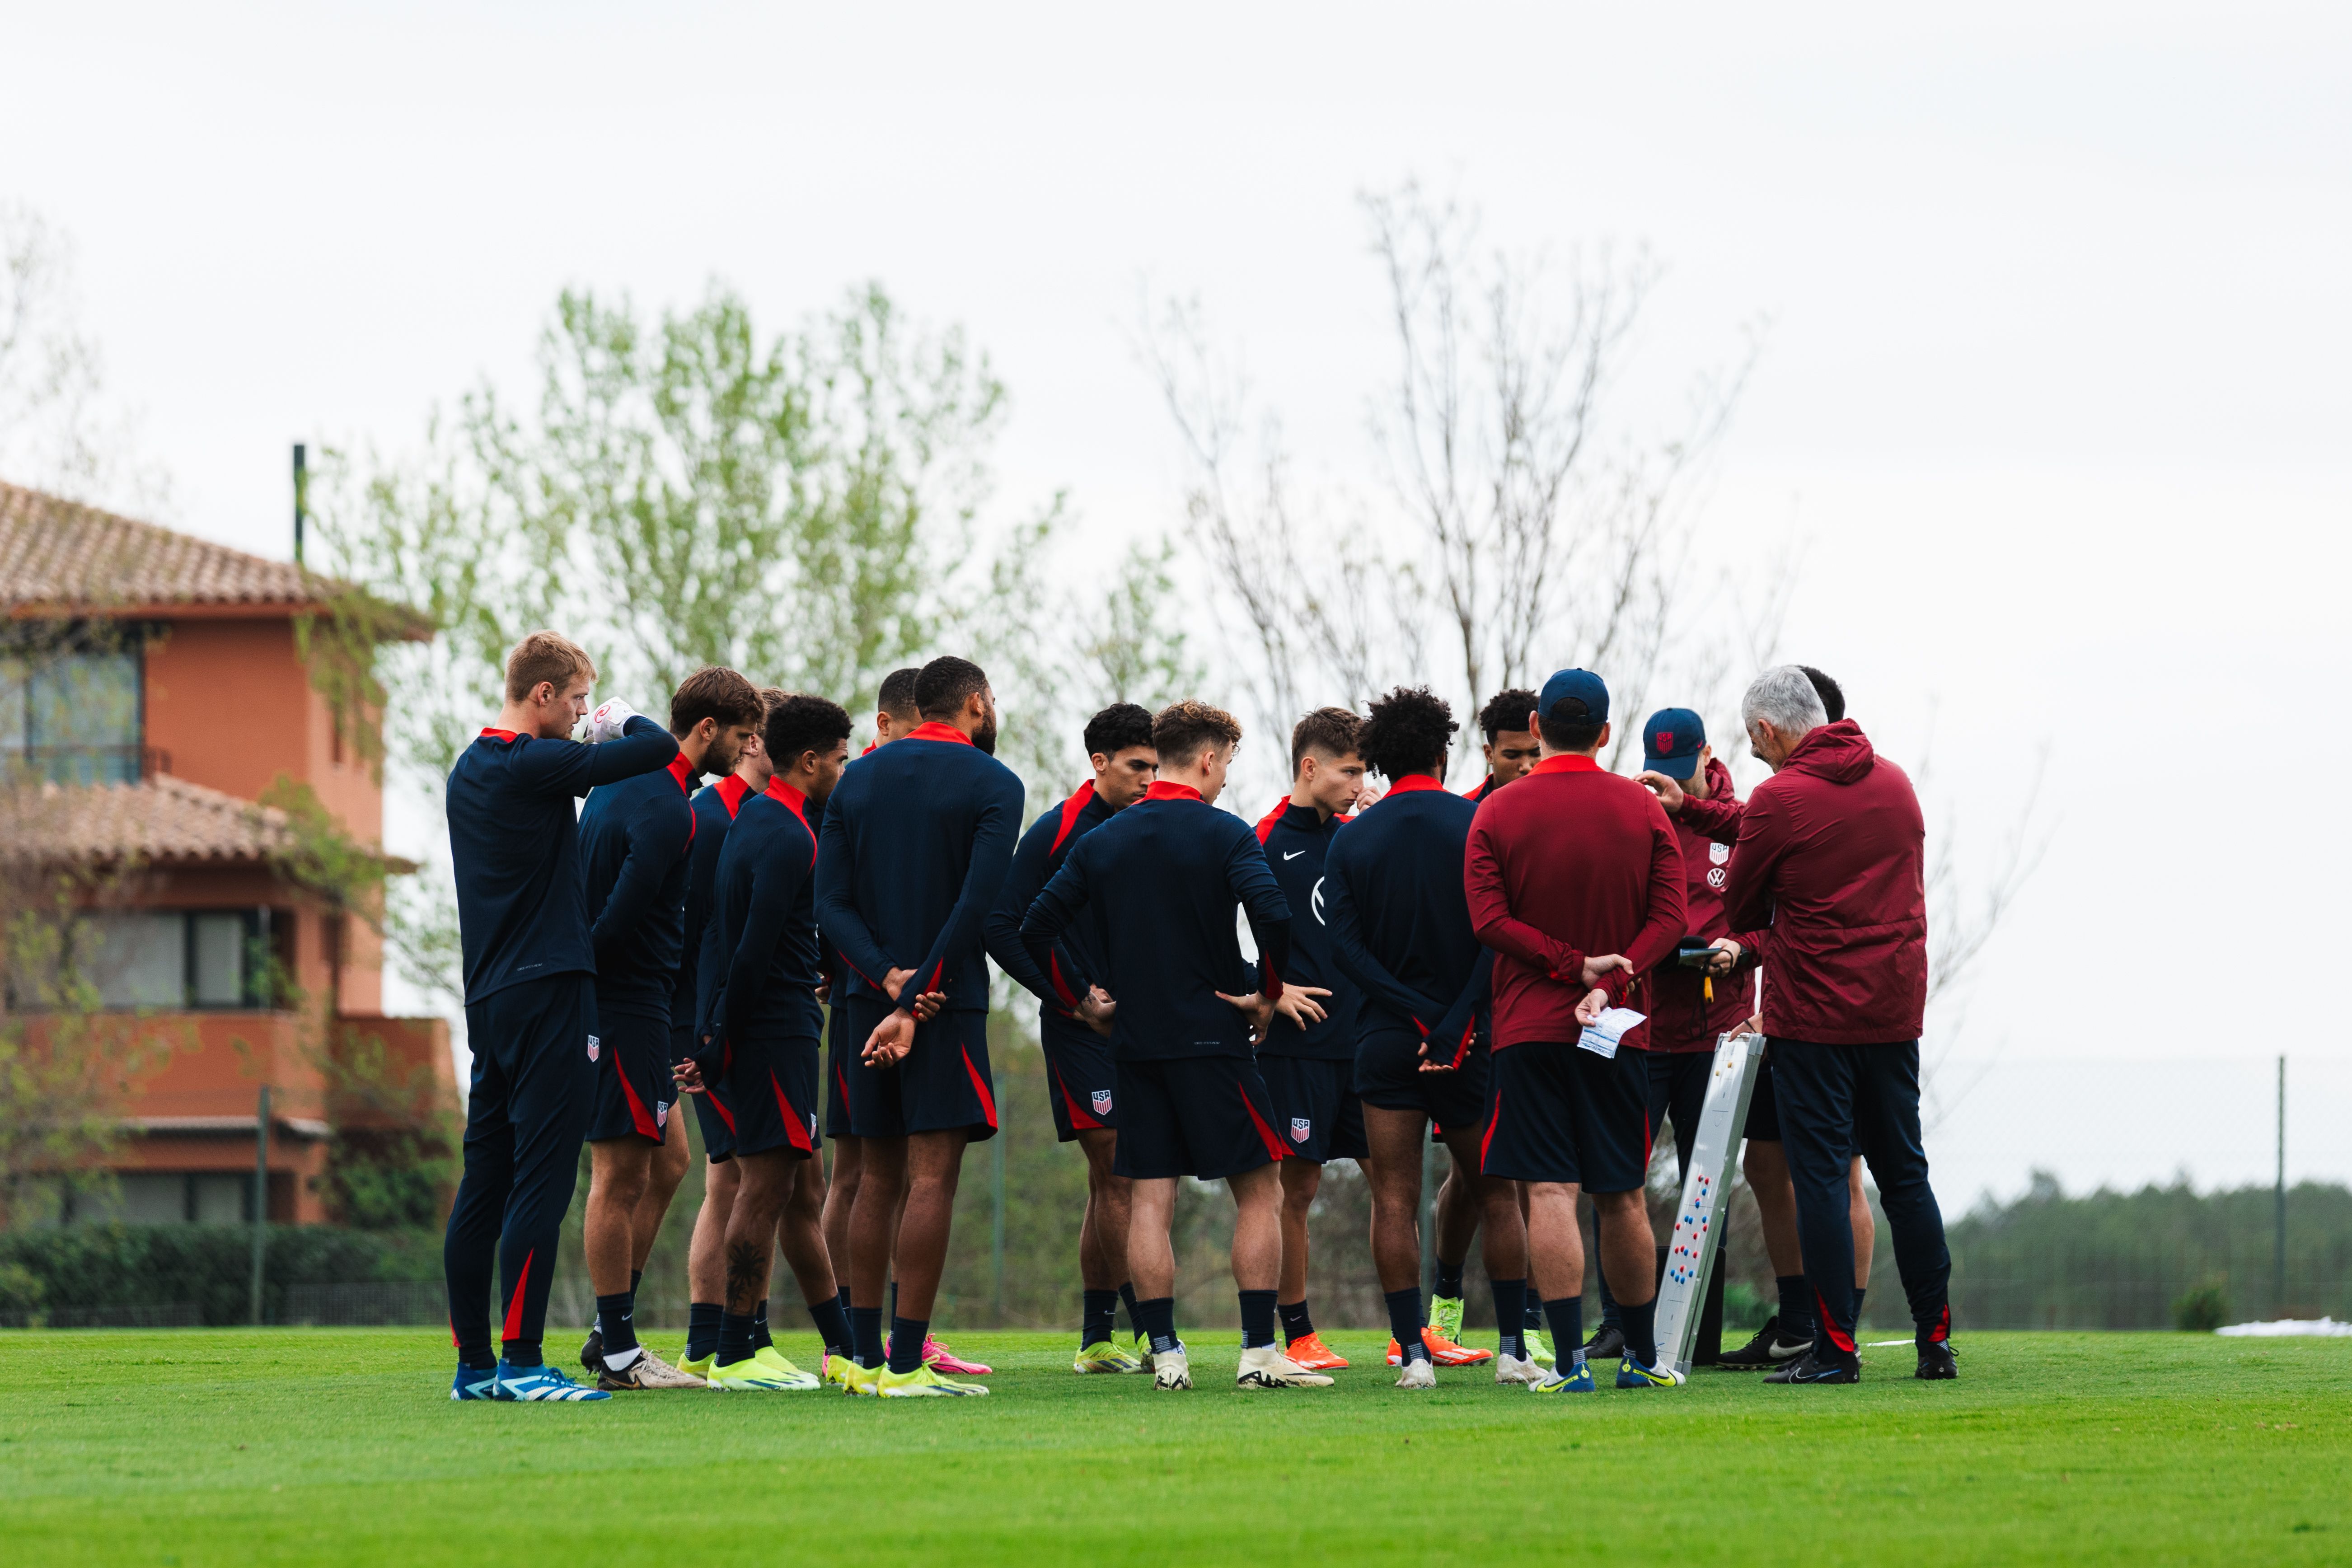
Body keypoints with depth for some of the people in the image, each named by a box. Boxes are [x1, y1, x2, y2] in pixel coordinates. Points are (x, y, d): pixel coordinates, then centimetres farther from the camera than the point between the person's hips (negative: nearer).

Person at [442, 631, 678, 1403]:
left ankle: (474, 1362, 13)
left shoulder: (469, 772, 13)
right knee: (540, 1184, -9)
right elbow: (659, 749, -14)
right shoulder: (534, 766, -13)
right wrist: (624, 722, 5)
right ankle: (521, 1362, -12)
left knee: (485, 1182, 10)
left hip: (488, 995, 9)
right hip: (549, 992, -9)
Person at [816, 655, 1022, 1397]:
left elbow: (831, 902, 1)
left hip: (870, 999, 6)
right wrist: (915, 1001, -15)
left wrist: (887, 976, -9)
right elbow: (976, 907, -15)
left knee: (878, 1178, 12)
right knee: (932, 1178, -7)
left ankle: (865, 1357, 13)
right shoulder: (992, 785, -4)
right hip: (947, 999, -6)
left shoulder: (859, 779, 12)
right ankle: (906, 1365, -12)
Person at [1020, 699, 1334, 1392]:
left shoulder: (1102, 840, 7)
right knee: (1259, 1193, 2)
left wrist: (1083, 996, 14)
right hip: (1212, 1041, -5)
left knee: (1149, 1199, 6)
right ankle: (1259, 1352, -4)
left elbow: (1036, 927, 6)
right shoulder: (1224, 835, -7)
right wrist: (1269, 995, -9)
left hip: (1133, 1042, 5)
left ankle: (1165, 1353, 2)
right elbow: (1273, 916, -23)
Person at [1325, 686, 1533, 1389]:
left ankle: (1413, 1350, -6)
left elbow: (1346, 944, -6)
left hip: (1387, 1040, 1)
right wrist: (1455, 1025, -12)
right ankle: (1512, 1349, 10)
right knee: (1492, 1190, 11)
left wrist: (1418, 1015, -11)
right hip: (1473, 1038, -1)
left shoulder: (1352, 841, 3)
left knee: (1395, 1199, 2)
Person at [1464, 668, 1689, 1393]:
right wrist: (1609, 981, -12)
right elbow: (1669, 917, -4)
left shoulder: (1497, 813, -1)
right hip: (1619, 1032, 2)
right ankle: (1643, 1356, 20)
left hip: (1529, 1027, -2)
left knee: (1550, 1192, -5)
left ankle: (1571, 1360, -13)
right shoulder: (1643, 809, 4)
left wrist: (1575, 966, -10)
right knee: (1622, 1197, 11)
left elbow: (1489, 919, -9)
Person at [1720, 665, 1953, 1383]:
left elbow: (1741, 911, -3)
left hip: (1814, 1015, -6)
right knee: (1904, 1174, 12)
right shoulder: (1895, 784, 8)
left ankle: (1834, 1346, -3)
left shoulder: (1778, 800, -12)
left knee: (1821, 1177, -2)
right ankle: (1936, 1341, 12)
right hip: (1895, 1013, 6)